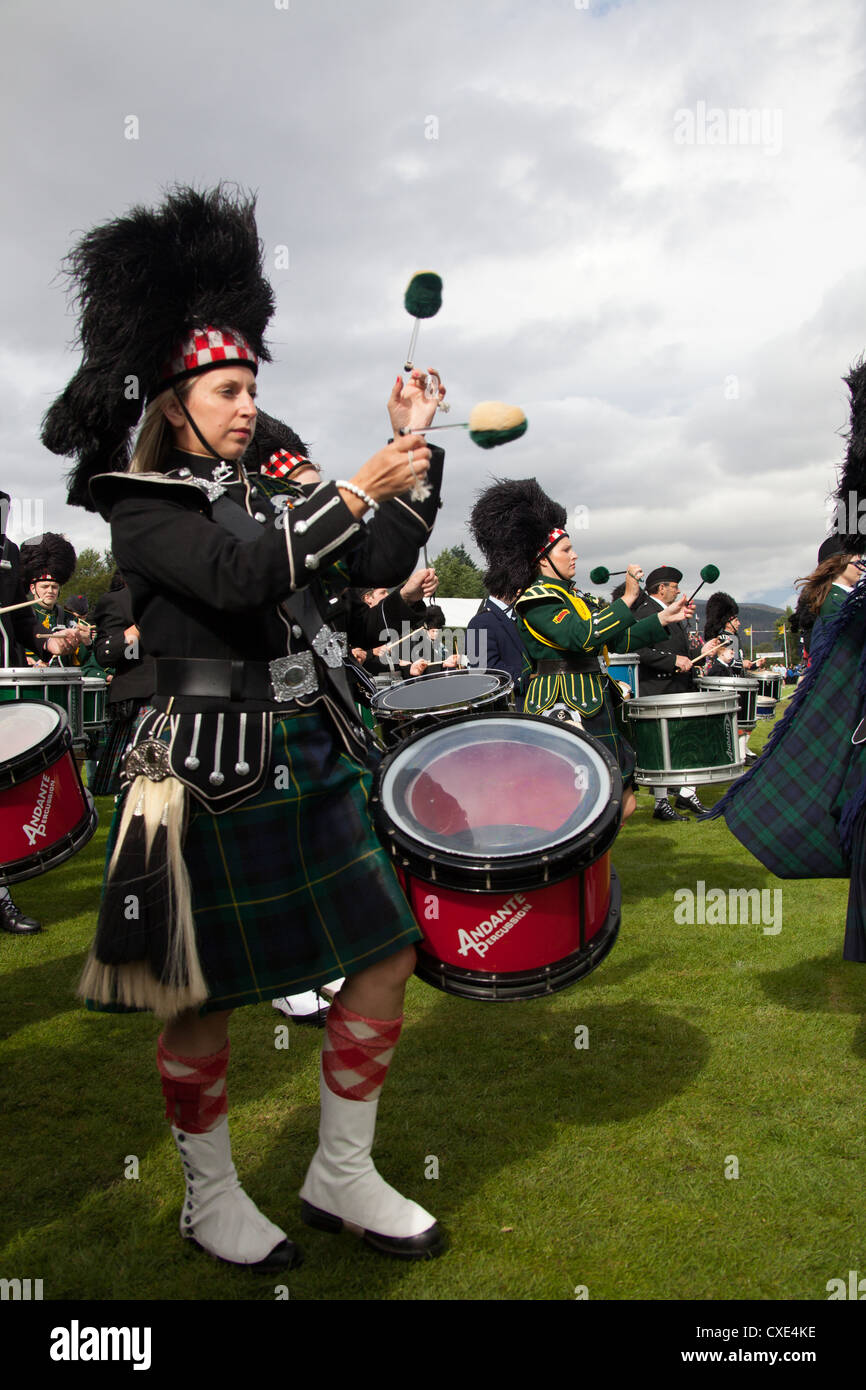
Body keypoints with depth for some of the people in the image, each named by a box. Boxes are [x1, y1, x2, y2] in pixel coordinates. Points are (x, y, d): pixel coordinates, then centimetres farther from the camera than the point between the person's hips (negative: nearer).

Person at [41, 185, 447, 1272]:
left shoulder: (272, 490, 14)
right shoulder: (141, 510, -6)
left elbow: (381, 563, 10)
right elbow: (246, 572, -24)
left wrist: (412, 448, 3)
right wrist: (358, 488, -19)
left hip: (314, 764, 7)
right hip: (218, 778, -7)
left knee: (387, 956, 8)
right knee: (203, 999, 7)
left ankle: (342, 1178, 27)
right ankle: (210, 1200, 32)